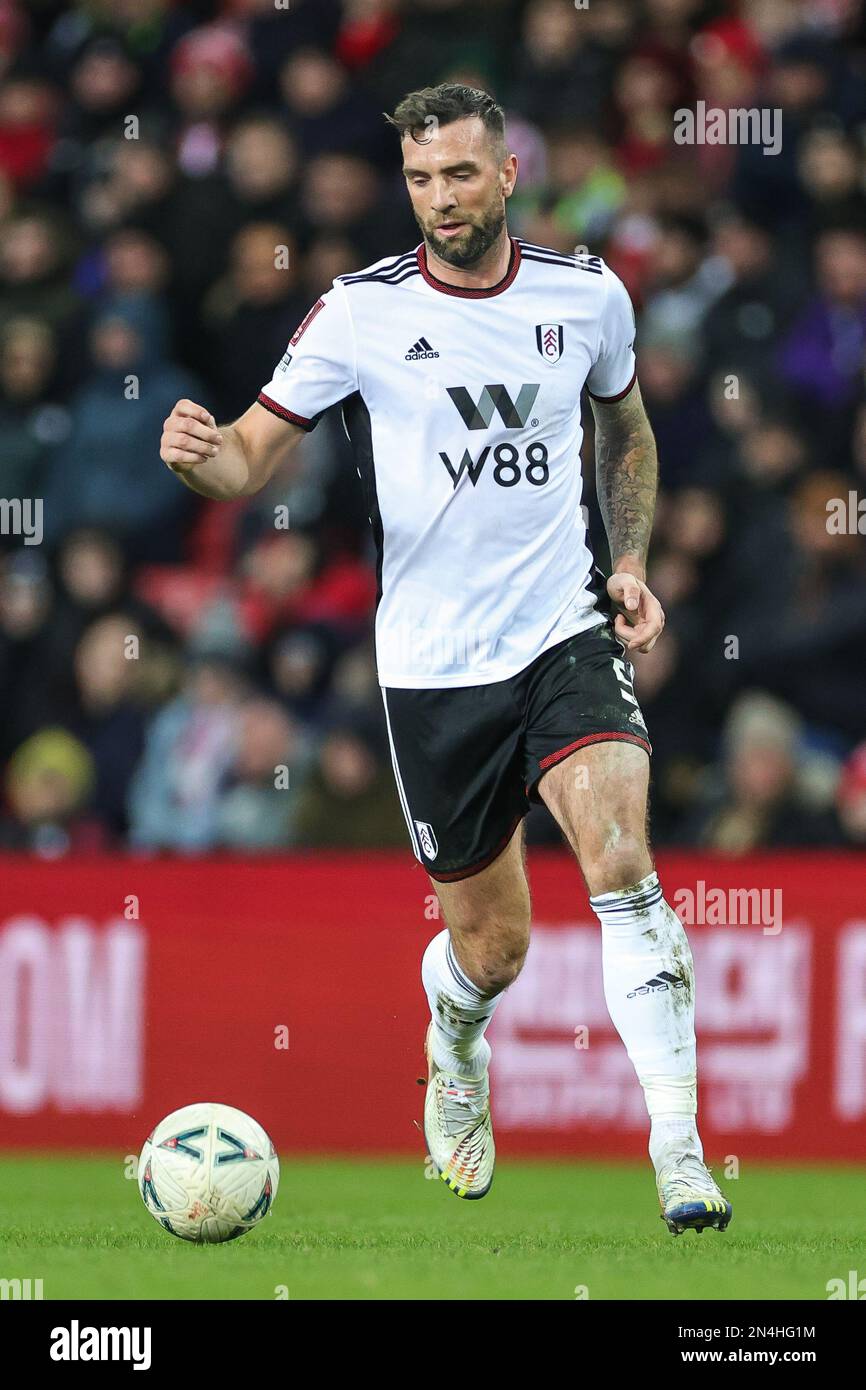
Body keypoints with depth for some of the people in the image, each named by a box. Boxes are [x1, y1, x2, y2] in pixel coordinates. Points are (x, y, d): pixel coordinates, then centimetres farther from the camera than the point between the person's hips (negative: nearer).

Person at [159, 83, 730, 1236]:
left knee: (623, 870, -22)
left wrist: (633, 560, 8)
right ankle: (453, 1057, 44)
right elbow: (252, 457, -6)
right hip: (434, 665, -1)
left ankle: (679, 1154, -21)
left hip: (566, 634, 1)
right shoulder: (360, 313, -7)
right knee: (492, 946, 6)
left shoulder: (586, 295, 1)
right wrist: (198, 453, -29)